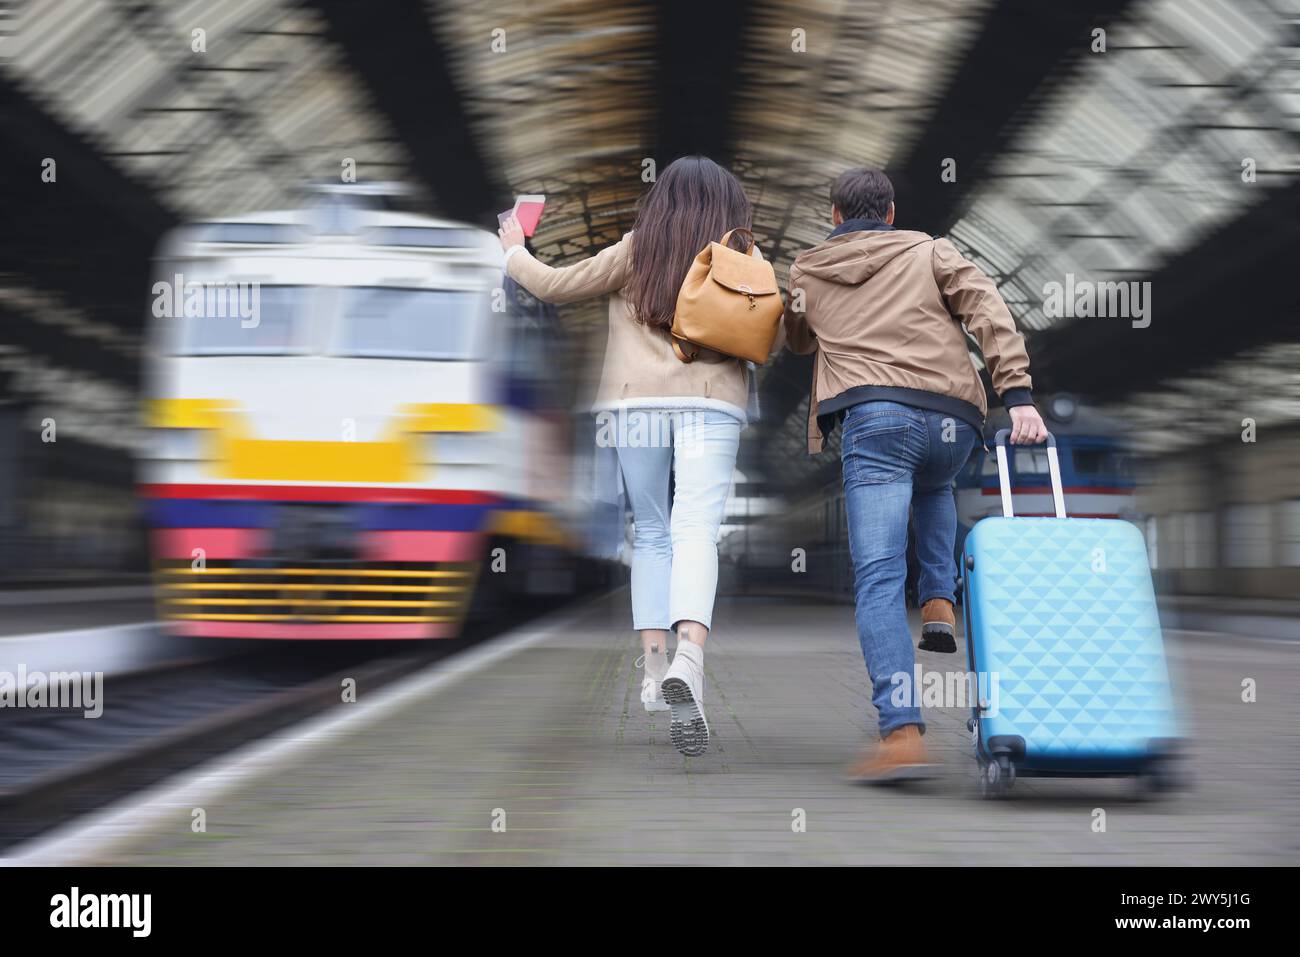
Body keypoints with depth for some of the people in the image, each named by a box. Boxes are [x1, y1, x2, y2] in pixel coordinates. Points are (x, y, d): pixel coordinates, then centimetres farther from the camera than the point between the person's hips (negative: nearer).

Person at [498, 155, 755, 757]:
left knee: (651, 534, 14)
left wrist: (514, 252, 28)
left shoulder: (636, 252, 8)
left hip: (633, 402, 1)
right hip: (711, 404, -1)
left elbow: (555, 285, 11)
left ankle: (654, 664, 7)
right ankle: (689, 659, -34)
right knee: (696, 533, -12)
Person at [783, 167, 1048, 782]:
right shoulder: (929, 252, 20)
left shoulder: (806, 271, 22)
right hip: (954, 420, 3)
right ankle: (940, 601, 19)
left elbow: (798, 341, 41)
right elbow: (988, 311, 4)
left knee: (879, 576, -9)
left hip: (877, 415, -3)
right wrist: (1017, 394, -4)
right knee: (933, 487, 39)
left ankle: (903, 733, -23)